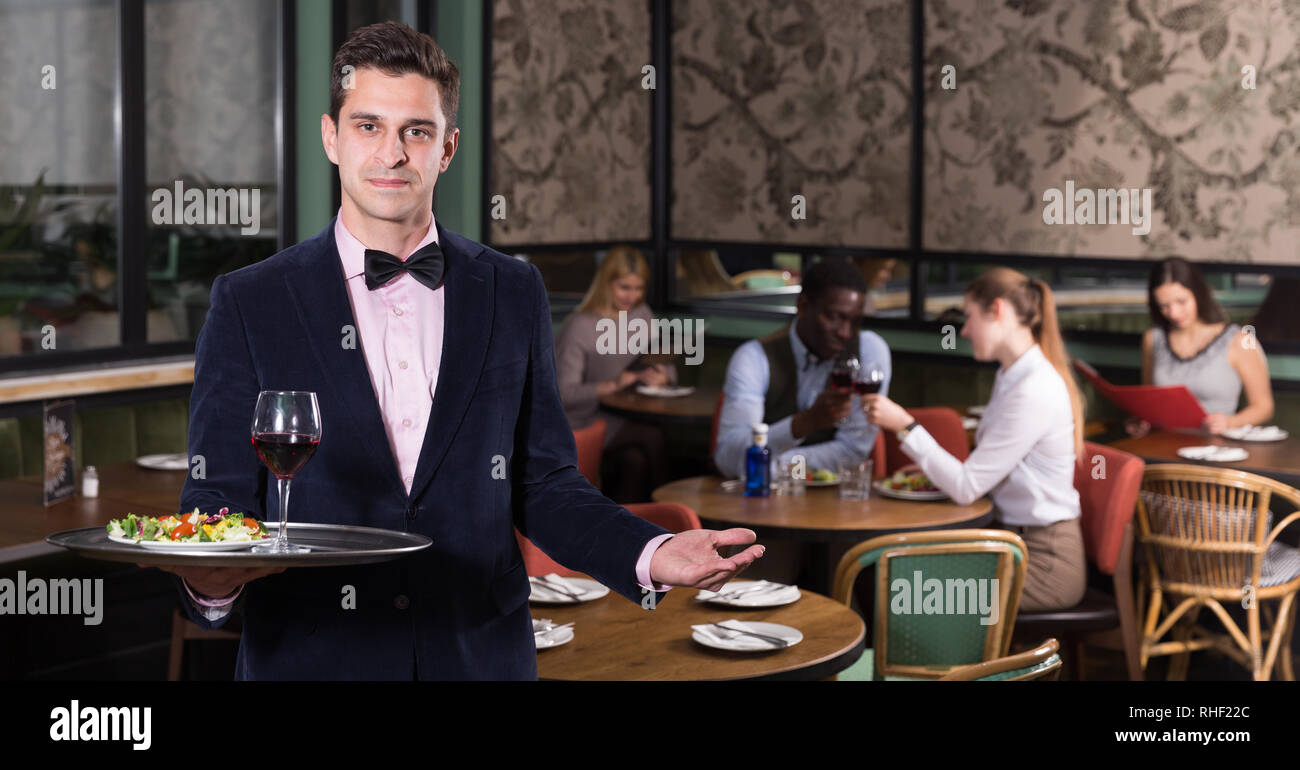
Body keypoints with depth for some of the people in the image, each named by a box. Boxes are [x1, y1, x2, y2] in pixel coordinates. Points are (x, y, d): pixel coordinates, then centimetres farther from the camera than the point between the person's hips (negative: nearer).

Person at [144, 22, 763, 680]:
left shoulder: (513, 294, 3)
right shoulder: (249, 304, -3)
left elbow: (543, 487, 5)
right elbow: (219, 498, -5)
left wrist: (650, 554, -11)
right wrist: (208, 580, -26)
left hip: (480, 655, 2)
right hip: (311, 659, -1)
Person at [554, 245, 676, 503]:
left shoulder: (641, 315, 11)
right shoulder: (580, 325, -10)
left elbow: (668, 367, 14)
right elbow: (565, 392, -15)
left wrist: (662, 376, -11)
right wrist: (612, 385, -27)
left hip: (621, 417, 5)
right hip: (580, 421, -5)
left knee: (635, 459, -29)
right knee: (653, 436, -29)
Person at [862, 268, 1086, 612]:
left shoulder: (1033, 392, -21)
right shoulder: (1011, 376, 10)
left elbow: (967, 488, -20)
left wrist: (905, 426, -16)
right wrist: (932, 473, 2)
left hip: (1046, 563, -9)